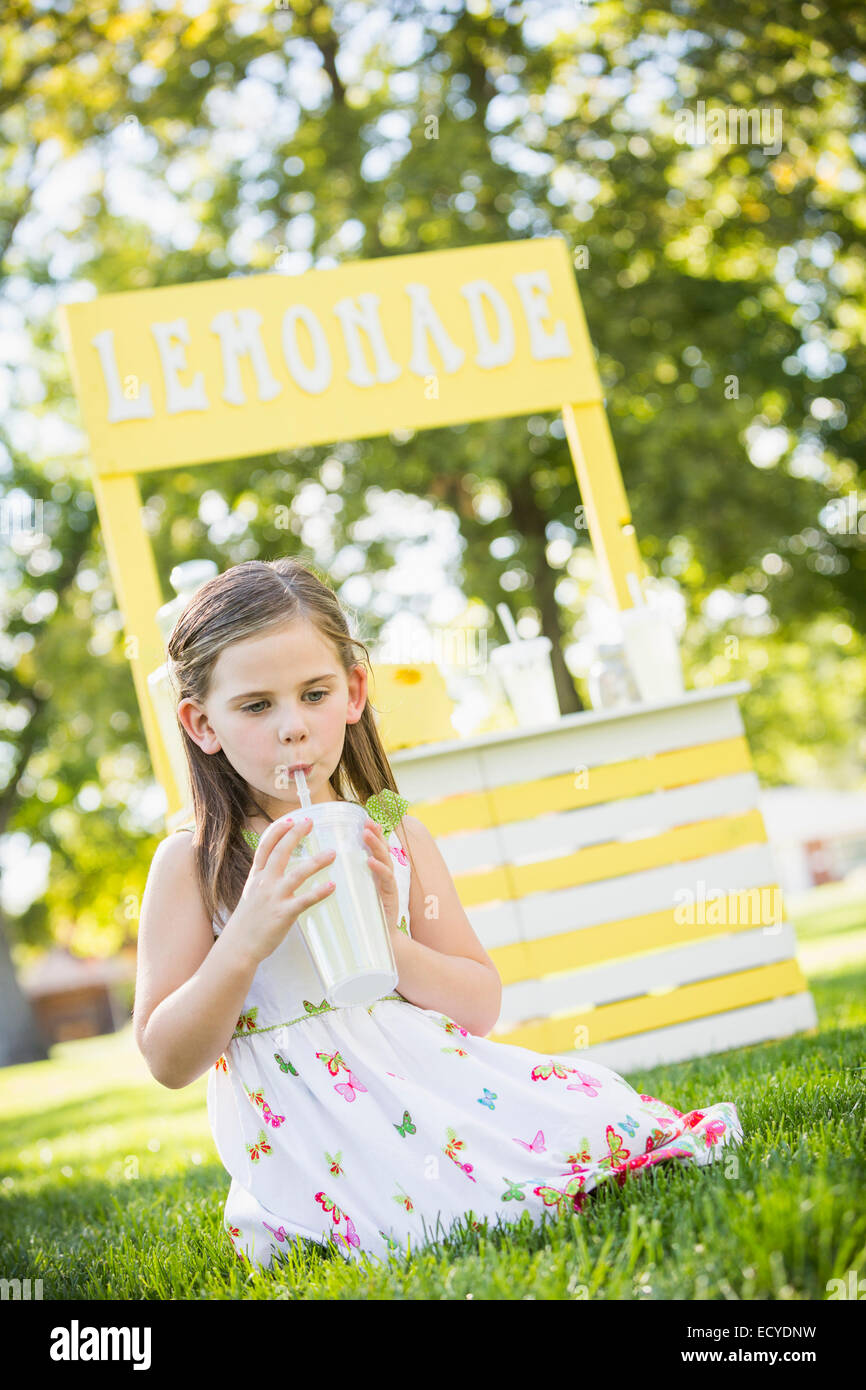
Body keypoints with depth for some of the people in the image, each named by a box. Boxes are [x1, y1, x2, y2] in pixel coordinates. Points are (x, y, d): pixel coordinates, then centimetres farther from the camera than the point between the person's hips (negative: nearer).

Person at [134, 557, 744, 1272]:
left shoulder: (394, 833, 8)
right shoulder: (193, 863, -2)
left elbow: (483, 1003, 10)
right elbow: (168, 1062, -5)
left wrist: (390, 944, -10)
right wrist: (246, 940, -19)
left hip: (429, 1069, 4)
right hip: (312, 1125, -4)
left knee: (591, 1114, -19)